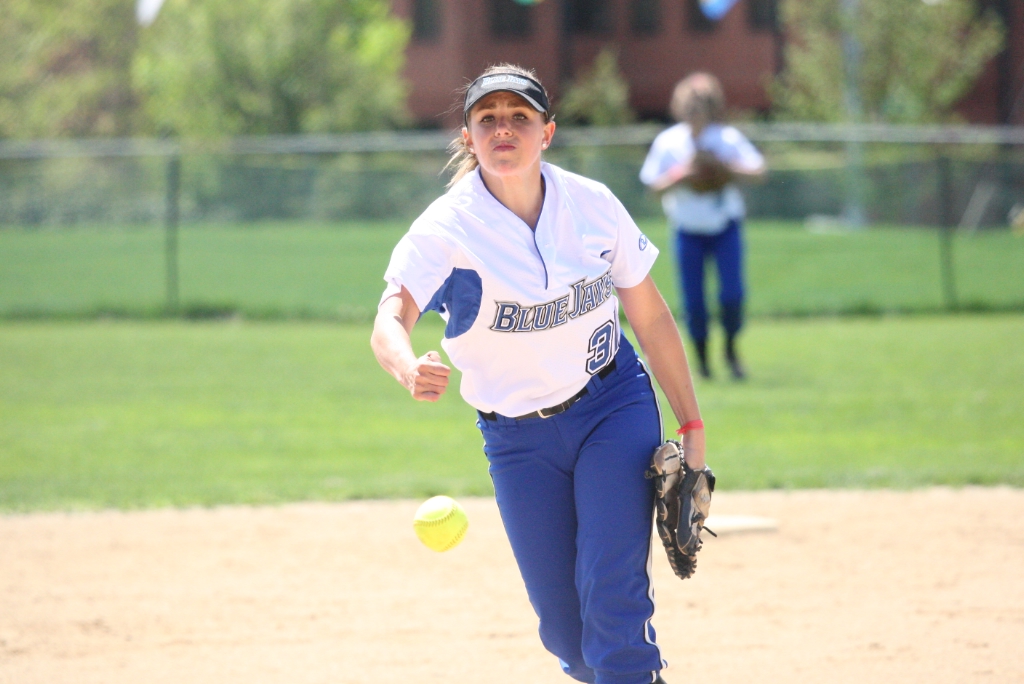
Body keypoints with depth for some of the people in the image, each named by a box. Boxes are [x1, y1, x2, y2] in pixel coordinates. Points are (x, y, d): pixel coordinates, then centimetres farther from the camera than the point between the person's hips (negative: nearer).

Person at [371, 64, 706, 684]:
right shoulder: (447, 228, -17)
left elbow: (651, 317, 2)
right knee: (564, 628, 4)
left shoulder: (593, 205, -9)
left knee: (612, 594, -16)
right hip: (518, 439, 0)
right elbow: (390, 321, -32)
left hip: (614, 411, 0)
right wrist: (409, 369, -56)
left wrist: (692, 429, 2)